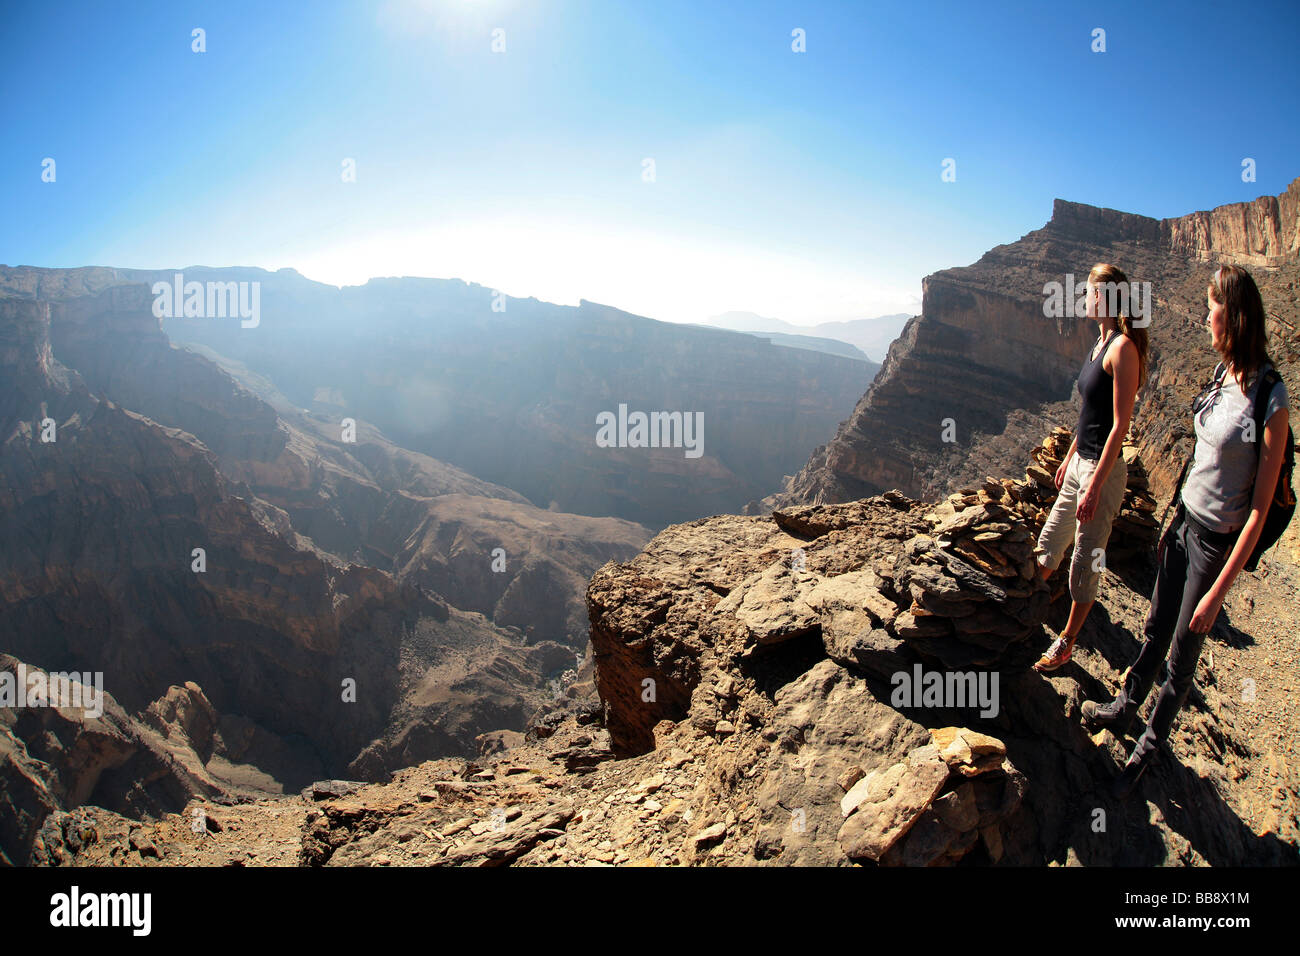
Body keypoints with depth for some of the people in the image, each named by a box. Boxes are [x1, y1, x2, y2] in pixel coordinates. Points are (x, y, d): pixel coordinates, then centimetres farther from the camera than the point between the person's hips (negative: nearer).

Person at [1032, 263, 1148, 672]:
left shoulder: (1123, 348, -18)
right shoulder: (1101, 342, 10)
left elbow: (1120, 425, -20)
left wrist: (1095, 485, -21)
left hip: (1103, 469, -9)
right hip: (1081, 461, 9)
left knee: (1085, 561, 4)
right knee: (1049, 544, 20)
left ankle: (1067, 642, 19)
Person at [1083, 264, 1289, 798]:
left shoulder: (1270, 401, -23)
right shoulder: (1223, 375, 0)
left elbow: (1260, 510, -20)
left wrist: (1219, 591, -18)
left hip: (1218, 543, -6)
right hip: (1186, 521, 7)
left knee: (1182, 656, 10)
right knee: (1157, 630, 22)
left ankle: (1147, 748, 28)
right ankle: (1125, 709, 41)